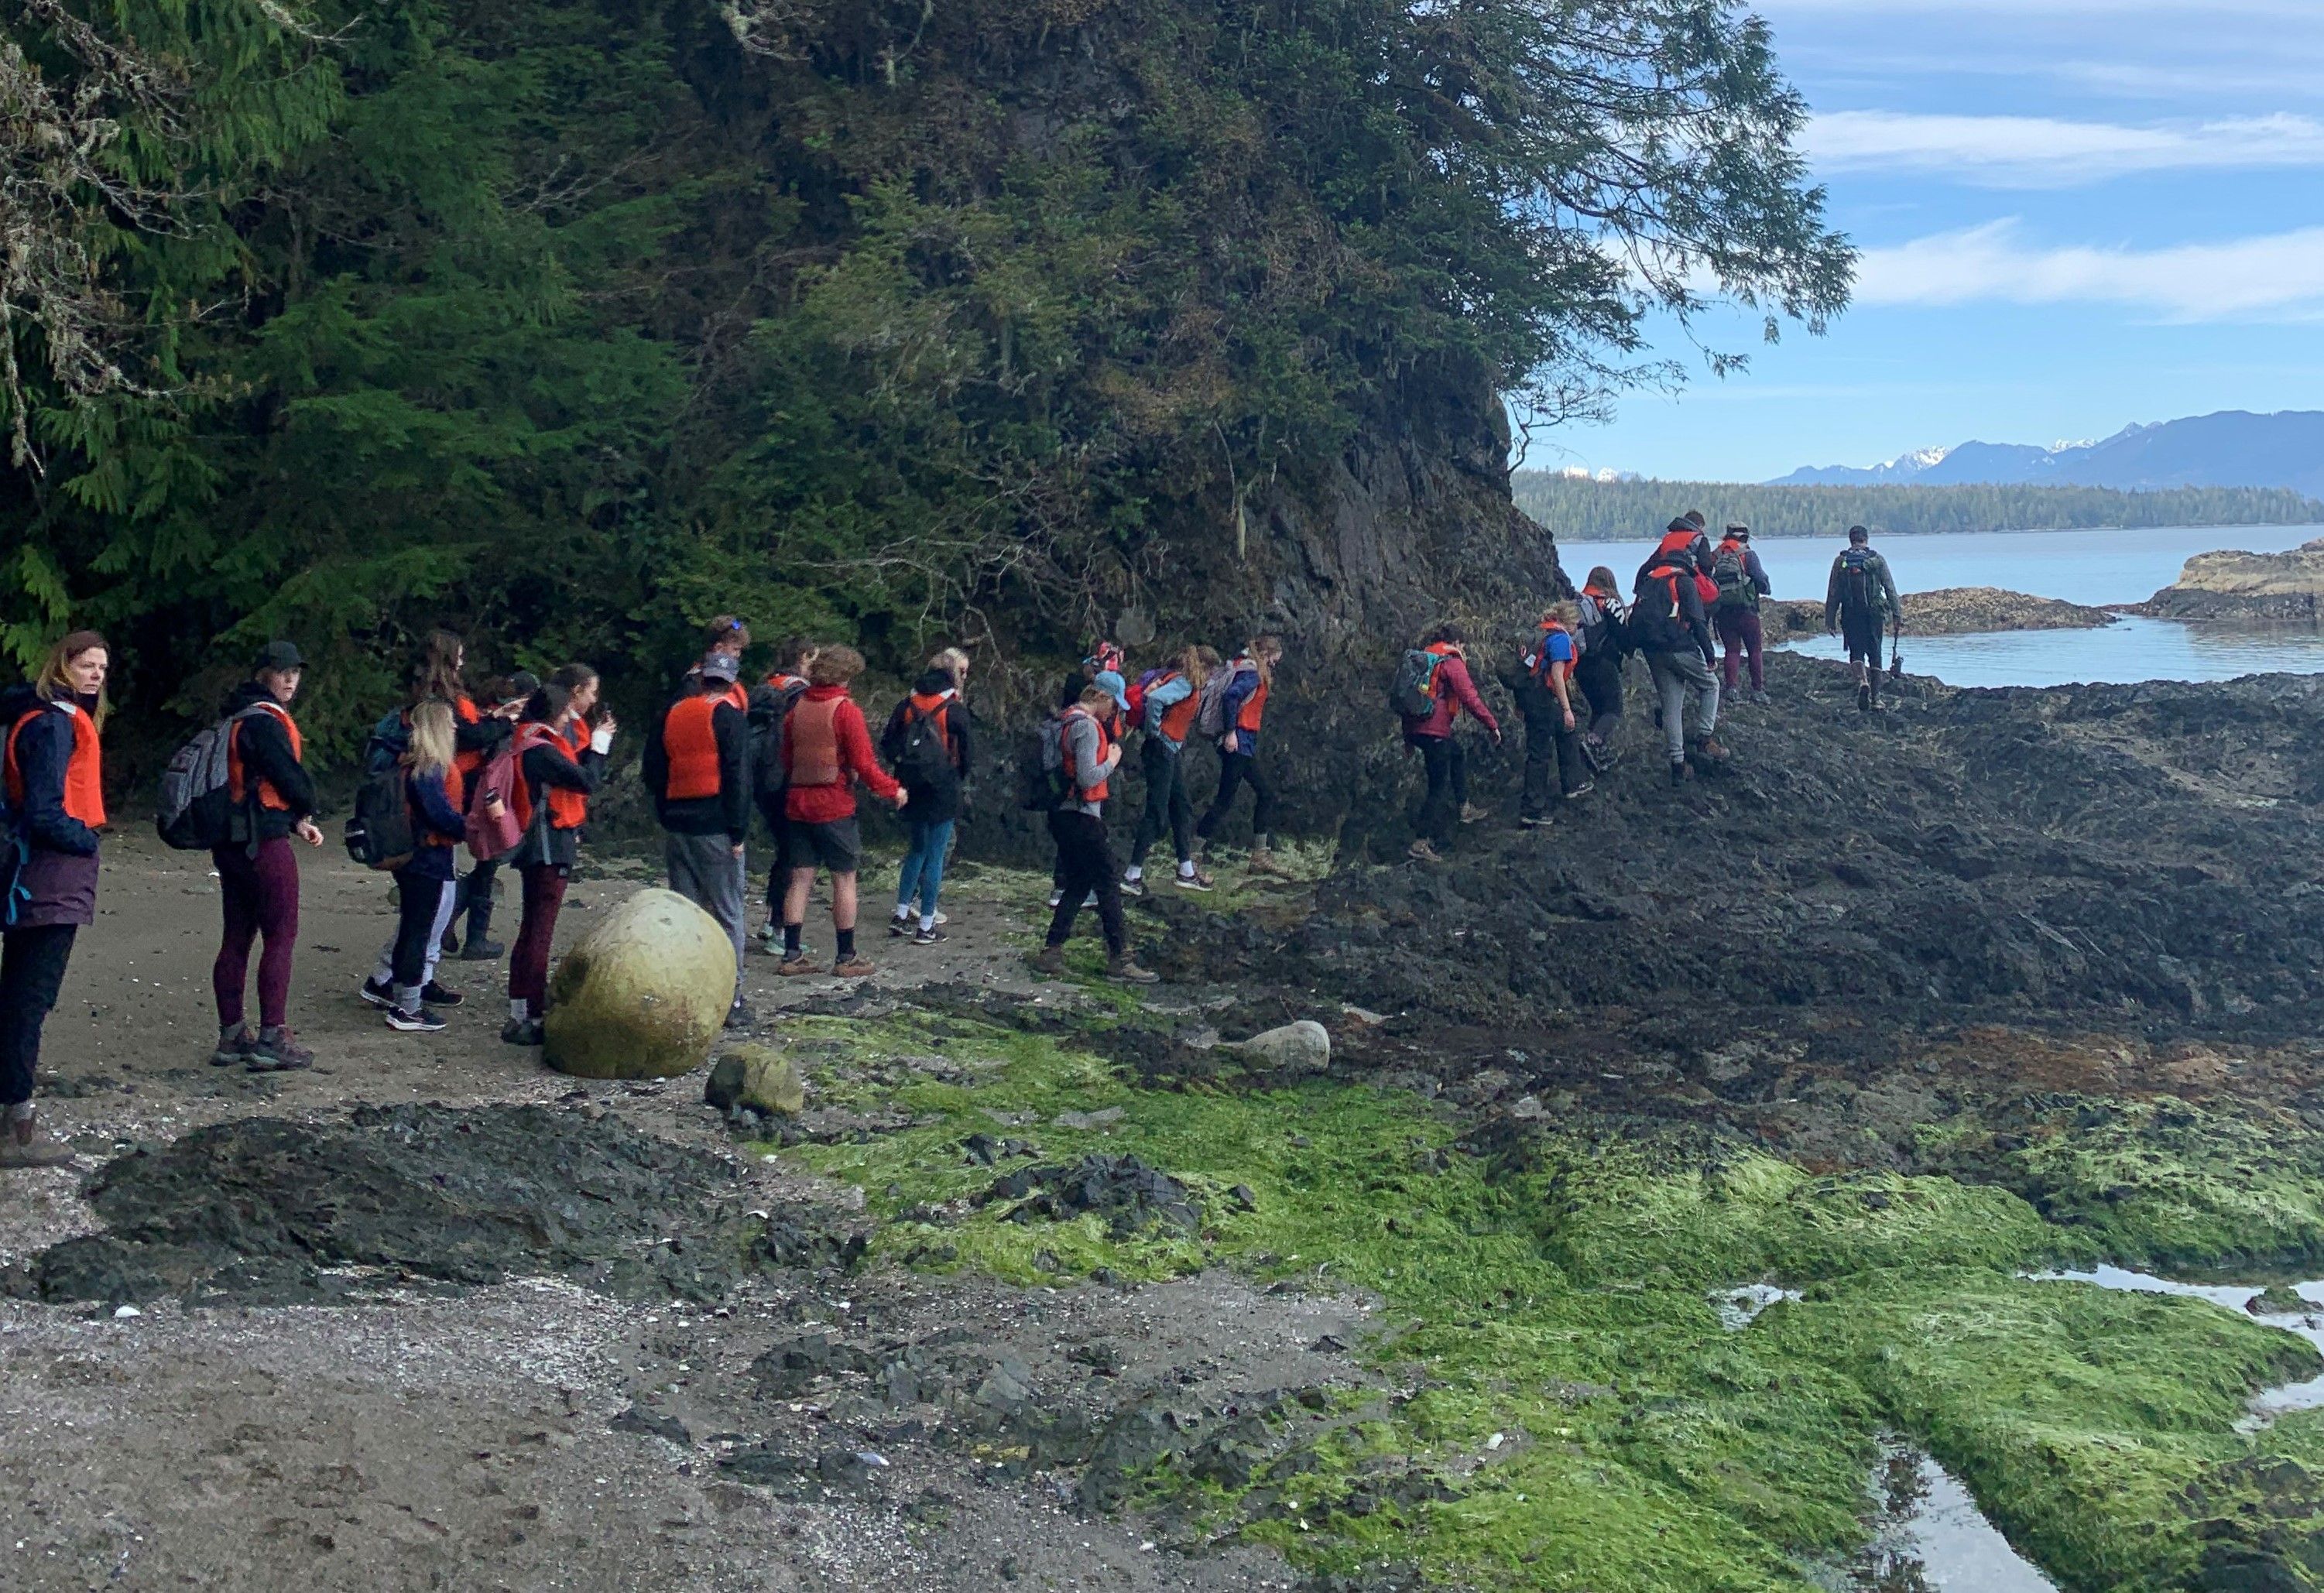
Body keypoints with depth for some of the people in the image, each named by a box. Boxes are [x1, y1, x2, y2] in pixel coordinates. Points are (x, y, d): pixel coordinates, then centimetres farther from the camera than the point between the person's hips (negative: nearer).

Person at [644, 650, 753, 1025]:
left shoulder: (672, 713, 9)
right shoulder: (729, 716, -7)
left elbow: (652, 771, 12)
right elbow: (738, 776, -13)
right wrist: (738, 831, -10)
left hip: (677, 826, 5)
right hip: (716, 827, -5)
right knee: (727, 913, 0)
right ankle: (730, 1001, -2)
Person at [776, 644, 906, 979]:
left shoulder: (798, 709, 7)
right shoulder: (846, 710, -11)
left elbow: (786, 758, 14)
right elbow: (864, 764, -14)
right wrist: (892, 790, -1)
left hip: (798, 804, 6)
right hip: (834, 807, -6)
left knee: (800, 879, 8)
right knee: (844, 880, 3)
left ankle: (792, 955, 8)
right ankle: (847, 958, 6)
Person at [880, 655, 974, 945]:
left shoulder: (907, 705, 4)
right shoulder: (955, 710, -10)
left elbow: (887, 744, 5)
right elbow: (969, 750, -8)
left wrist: (903, 767, 15)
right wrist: (961, 777, 8)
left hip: (911, 788, 5)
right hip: (942, 791, -5)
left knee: (917, 849, 20)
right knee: (936, 855, 1)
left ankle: (901, 915, 20)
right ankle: (926, 926, 3)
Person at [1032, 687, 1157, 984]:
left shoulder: (1060, 720, 11)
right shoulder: (1087, 726, -18)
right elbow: (1088, 778, -24)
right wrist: (1112, 761, -6)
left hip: (1062, 813, 9)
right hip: (1082, 817, -9)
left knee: (1077, 884, 16)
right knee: (1108, 886, -2)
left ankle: (1051, 951, 13)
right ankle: (1120, 959, 1)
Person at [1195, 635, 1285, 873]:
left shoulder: (1252, 672, 16)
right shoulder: (1251, 673, -13)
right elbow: (1230, 696, -28)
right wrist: (1231, 732, -25)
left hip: (1245, 746, 11)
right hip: (1238, 743, -11)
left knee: (1265, 794, 15)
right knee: (1225, 800, -8)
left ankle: (1261, 856, 20)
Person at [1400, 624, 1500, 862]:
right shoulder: (1452, 661, -7)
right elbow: (1469, 698, -16)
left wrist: (1408, 735, 26)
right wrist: (1492, 724, -9)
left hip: (1415, 726, 9)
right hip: (1435, 730, -9)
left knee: (1458, 757, 31)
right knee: (1440, 785, -4)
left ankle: (1463, 808, 39)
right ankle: (1423, 843, -8)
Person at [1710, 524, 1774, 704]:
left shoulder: (1714, 556, 7)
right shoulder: (1748, 554, -4)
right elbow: (1761, 579, -7)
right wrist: (1767, 590, 15)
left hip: (1721, 613, 3)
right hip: (1745, 610, -3)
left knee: (1732, 650, 9)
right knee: (1755, 650, 6)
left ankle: (1730, 688, -1)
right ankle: (1758, 691, 3)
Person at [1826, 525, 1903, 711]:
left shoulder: (1841, 561, 1)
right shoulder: (1877, 560, 1)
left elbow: (1833, 593, 1)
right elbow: (1890, 589, 1)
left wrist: (1830, 619, 5)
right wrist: (1897, 613, 6)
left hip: (1851, 615, 0)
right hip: (1874, 613, 1)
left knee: (1856, 652, 5)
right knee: (1875, 653, 10)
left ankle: (1862, 681, -24)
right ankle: (1876, 697, 11)